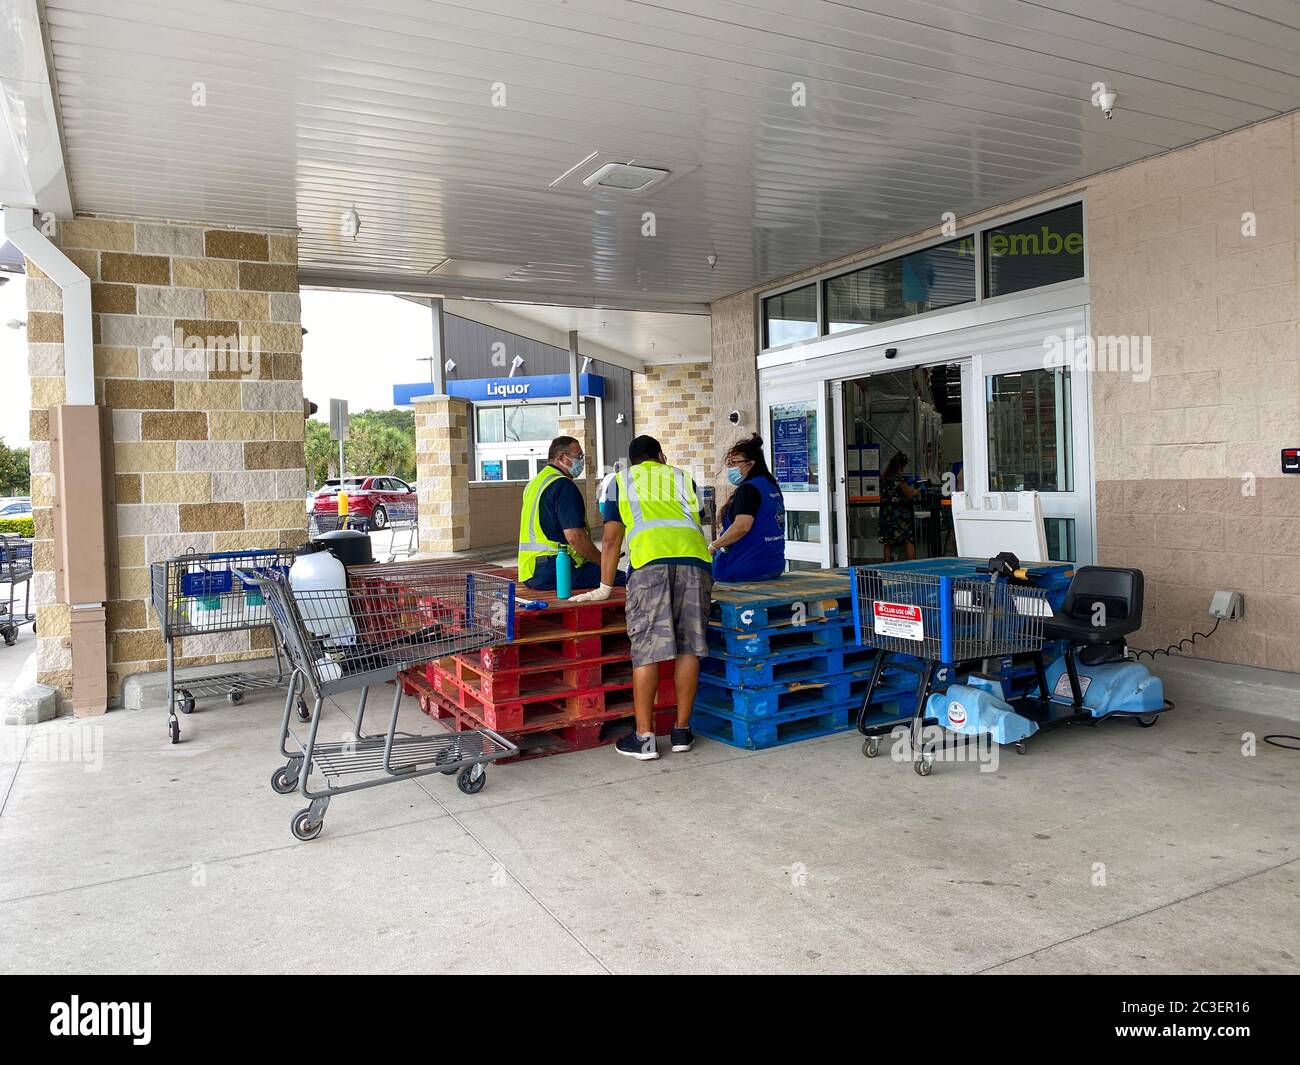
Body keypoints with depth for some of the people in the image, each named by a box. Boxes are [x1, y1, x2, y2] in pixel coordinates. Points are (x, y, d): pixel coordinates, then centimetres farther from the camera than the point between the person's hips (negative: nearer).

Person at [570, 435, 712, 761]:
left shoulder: (621, 481, 26)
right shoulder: (681, 478, 31)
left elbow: (612, 540, 22)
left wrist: (605, 587, 28)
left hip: (650, 559, -2)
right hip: (694, 558, 2)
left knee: (647, 648, -1)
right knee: (689, 646, 7)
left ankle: (644, 737, 1)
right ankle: (682, 731, 14)